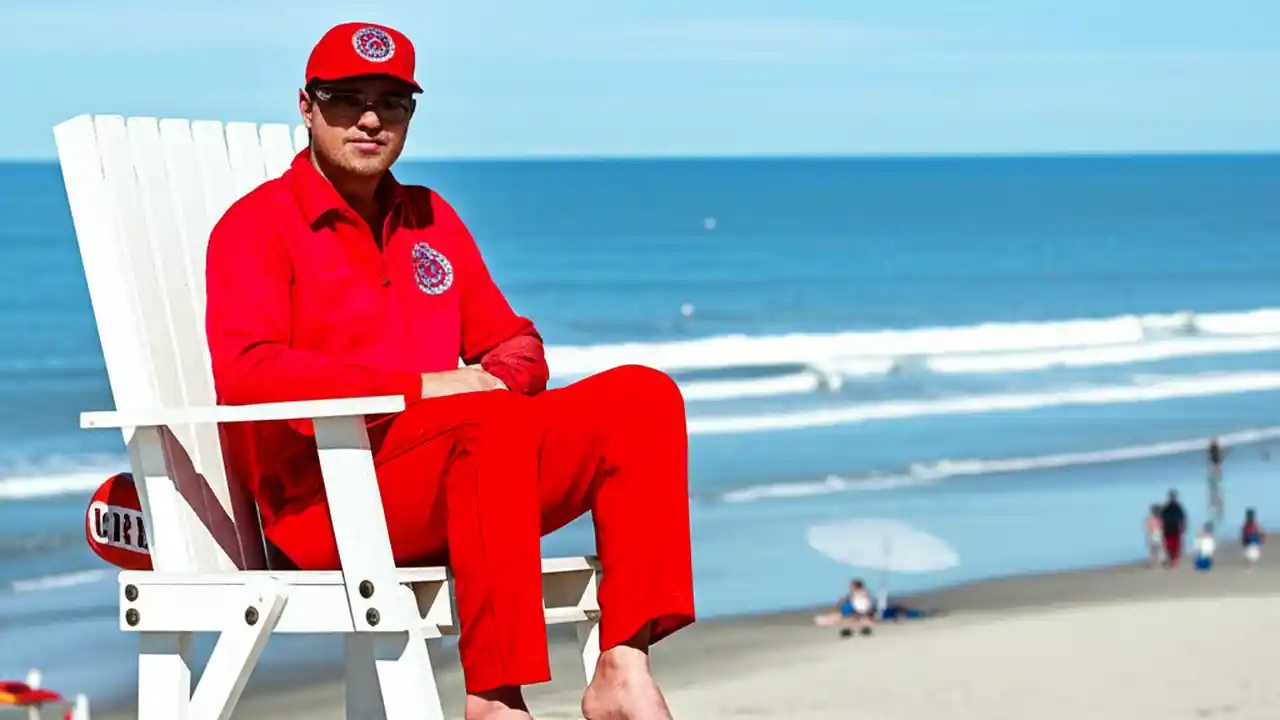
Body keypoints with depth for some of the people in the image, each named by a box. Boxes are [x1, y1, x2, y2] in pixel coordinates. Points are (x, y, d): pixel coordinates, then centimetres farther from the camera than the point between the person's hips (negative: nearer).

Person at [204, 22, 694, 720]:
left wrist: (496, 377, -5)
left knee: (641, 396, -11)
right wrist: (420, 387, -18)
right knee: (495, 420, -35)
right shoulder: (257, 224, 2)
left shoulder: (432, 220, 23)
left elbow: (519, 348, 22)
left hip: (453, 490, 7)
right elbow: (242, 372, -15)